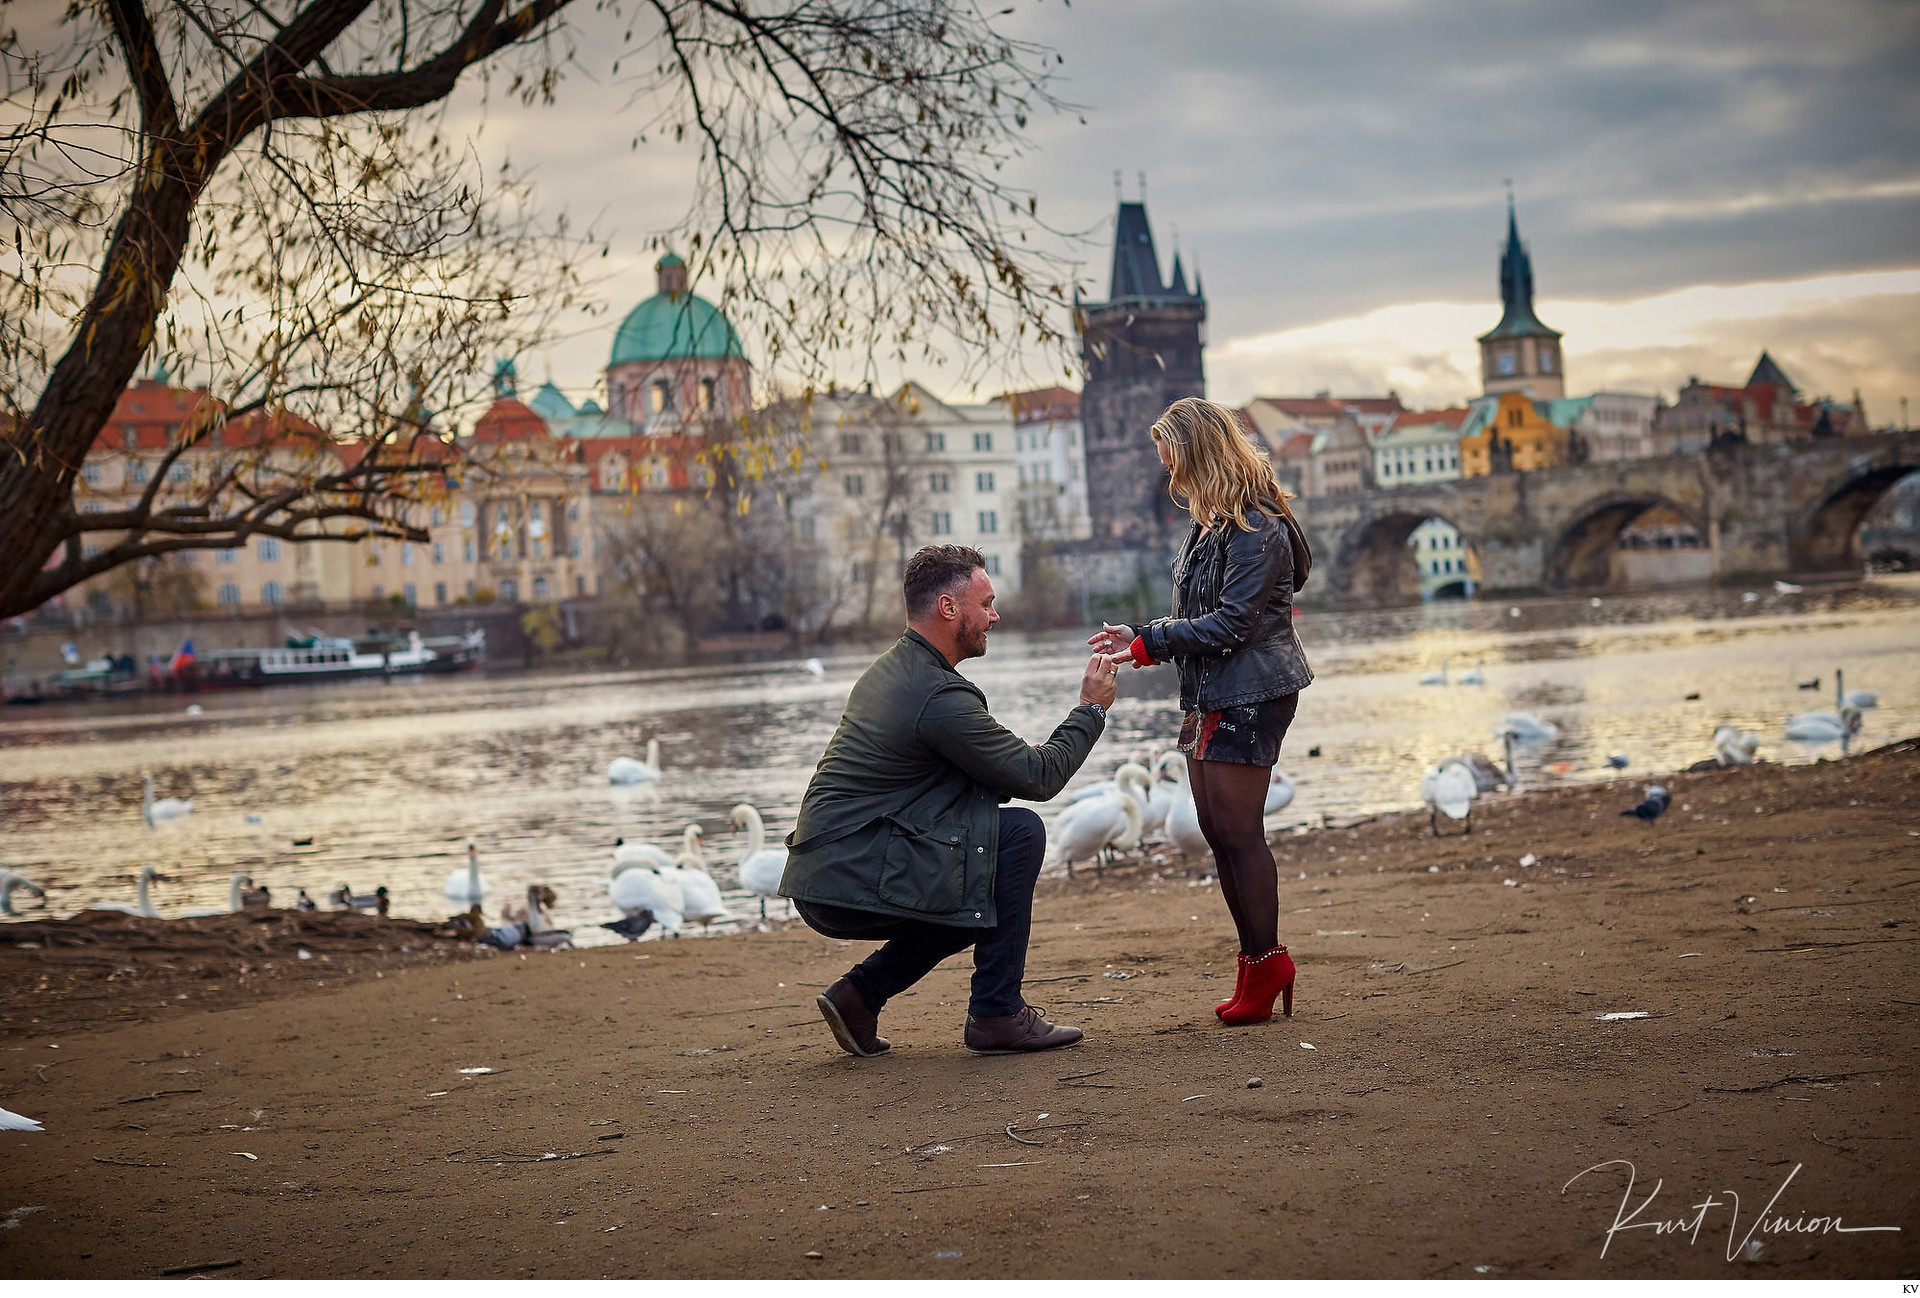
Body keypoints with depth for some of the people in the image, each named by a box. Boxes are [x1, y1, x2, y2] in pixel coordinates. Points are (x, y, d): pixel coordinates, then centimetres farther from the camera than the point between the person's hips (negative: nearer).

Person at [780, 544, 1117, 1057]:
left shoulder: (888, 669, 15)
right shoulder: (940, 696, -16)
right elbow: (1038, 779, -10)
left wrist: (1026, 758, 9)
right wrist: (1091, 708, 3)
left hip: (820, 881, 10)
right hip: (853, 885, -10)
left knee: (978, 892, 23)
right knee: (1021, 832, -9)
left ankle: (860, 993, 15)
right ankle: (998, 1013, -3)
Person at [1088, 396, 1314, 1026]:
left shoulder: (1256, 527, -15)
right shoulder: (1210, 522, 15)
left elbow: (1231, 622, -20)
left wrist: (1151, 642, -19)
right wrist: (1146, 642, 2)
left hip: (1251, 694, -10)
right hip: (1210, 696, 10)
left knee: (1238, 831, -6)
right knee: (1216, 829, 10)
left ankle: (1265, 965, 3)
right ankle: (1261, 959, 18)